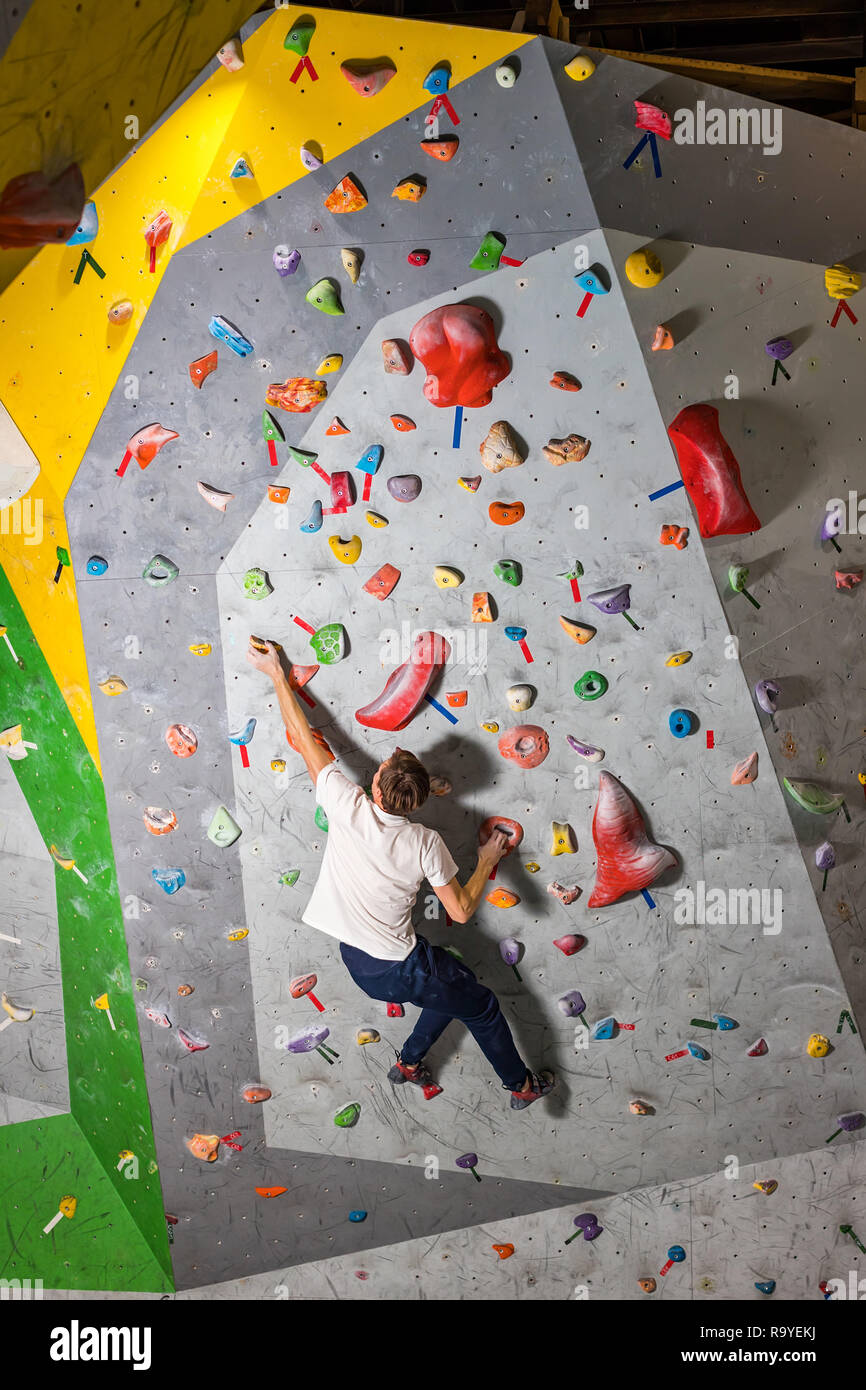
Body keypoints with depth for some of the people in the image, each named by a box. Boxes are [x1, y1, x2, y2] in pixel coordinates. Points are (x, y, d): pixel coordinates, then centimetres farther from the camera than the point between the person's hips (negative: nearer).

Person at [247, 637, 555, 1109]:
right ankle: (522, 1084, 37)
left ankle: (409, 1061, 40)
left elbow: (303, 737, -12)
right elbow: (461, 911, -14)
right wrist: (487, 861, 1)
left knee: (455, 985, 30)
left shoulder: (347, 807, -21)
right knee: (483, 1007, 21)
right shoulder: (426, 843, -23)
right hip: (400, 968, -5)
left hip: (357, 963, 5)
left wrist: (276, 672, -5)